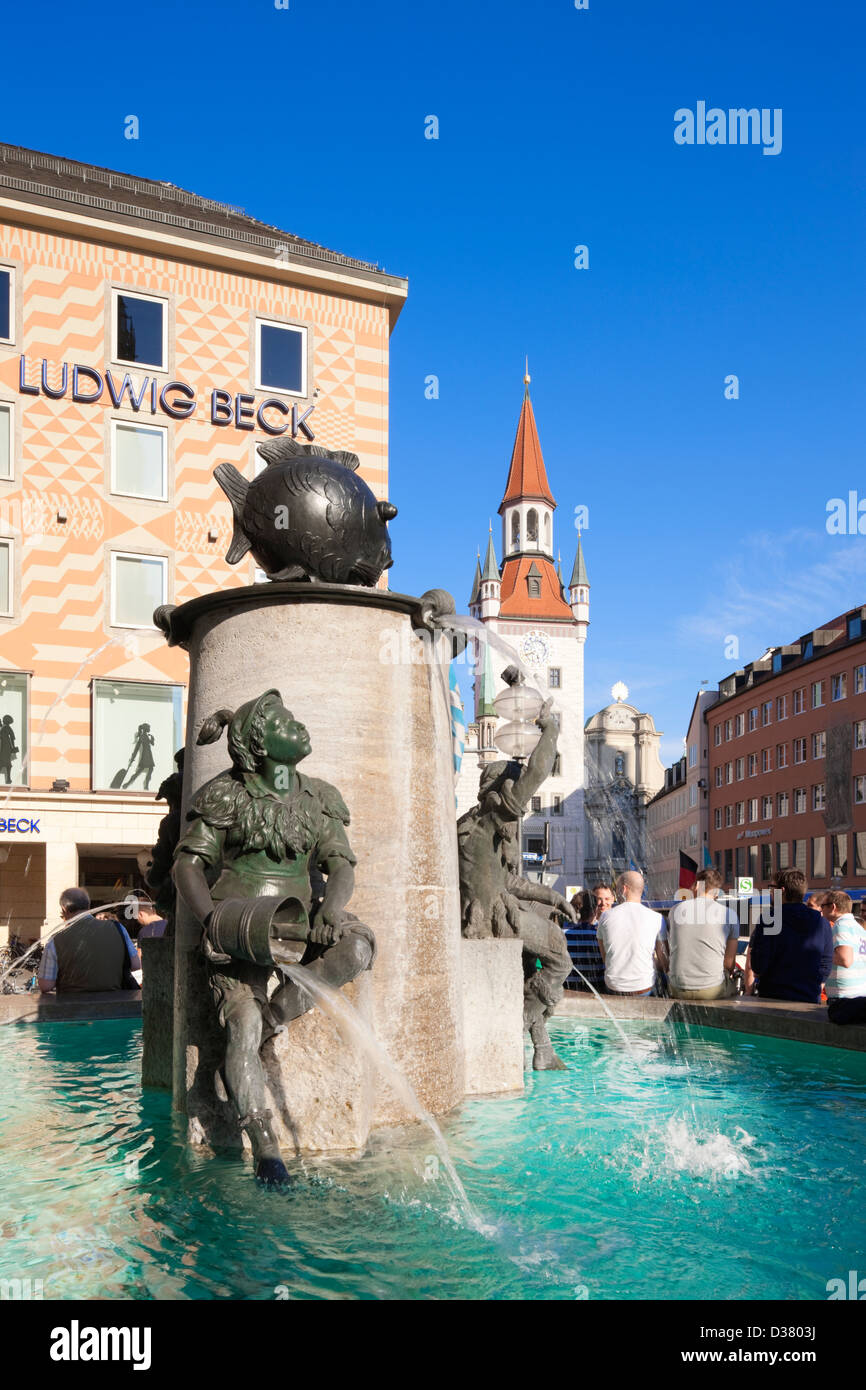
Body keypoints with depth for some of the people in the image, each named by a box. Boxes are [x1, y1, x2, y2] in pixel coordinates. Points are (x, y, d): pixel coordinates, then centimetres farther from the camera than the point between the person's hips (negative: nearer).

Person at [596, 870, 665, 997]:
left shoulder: (606, 916, -1)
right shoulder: (657, 918, -7)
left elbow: (604, 958, 8)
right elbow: (663, 961, 0)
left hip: (614, 987, 3)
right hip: (644, 988, -3)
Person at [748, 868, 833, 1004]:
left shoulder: (768, 921, -12)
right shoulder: (823, 923, 2)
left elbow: (758, 967, -13)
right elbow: (826, 966, 6)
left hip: (773, 997, -4)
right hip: (811, 1000, 4)